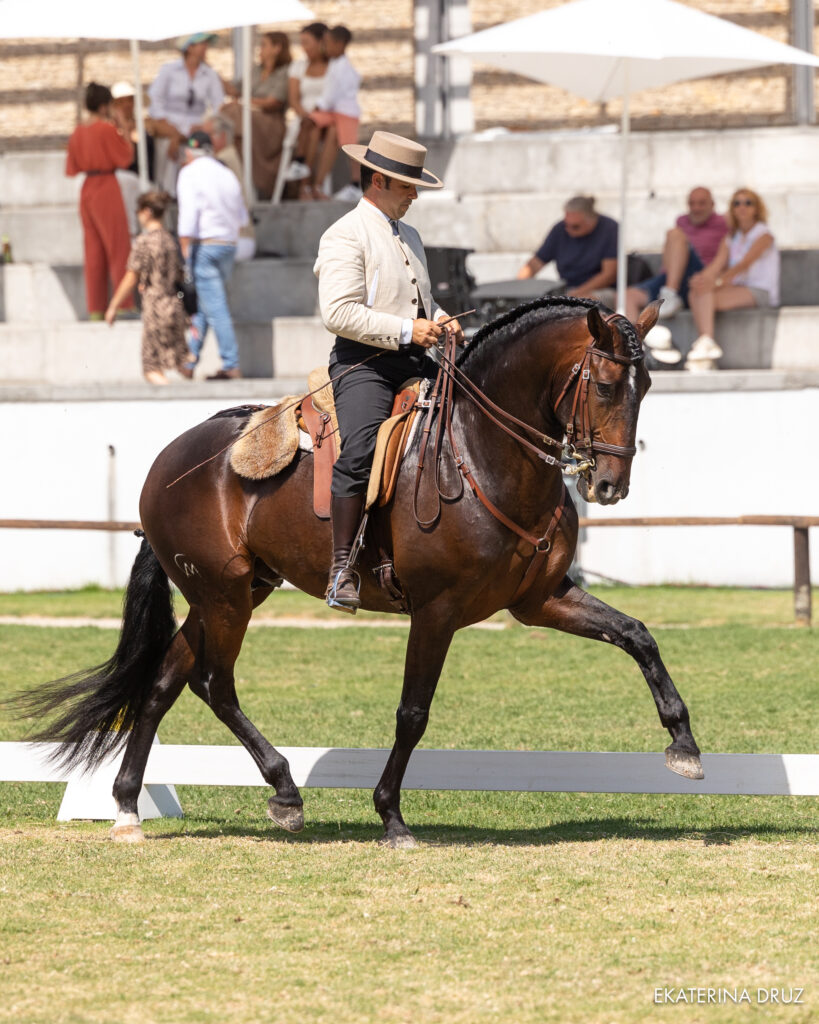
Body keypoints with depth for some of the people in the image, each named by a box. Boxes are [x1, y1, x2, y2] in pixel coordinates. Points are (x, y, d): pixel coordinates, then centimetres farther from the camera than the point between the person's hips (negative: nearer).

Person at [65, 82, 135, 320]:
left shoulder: (78, 133, 7)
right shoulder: (108, 129, -13)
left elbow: (72, 168, 11)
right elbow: (125, 157, -9)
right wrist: (124, 134, 1)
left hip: (87, 190, 6)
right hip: (107, 187, -6)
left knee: (93, 249, 8)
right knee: (117, 246, -1)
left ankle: (96, 307, 7)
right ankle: (123, 303, -3)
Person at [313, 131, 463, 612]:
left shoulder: (409, 237, 23)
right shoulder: (345, 237, -5)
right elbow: (340, 312, -16)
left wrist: (441, 321, 12)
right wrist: (406, 331, -19)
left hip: (415, 361, 8)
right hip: (364, 361, -8)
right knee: (360, 451, -27)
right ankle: (343, 566, -25)